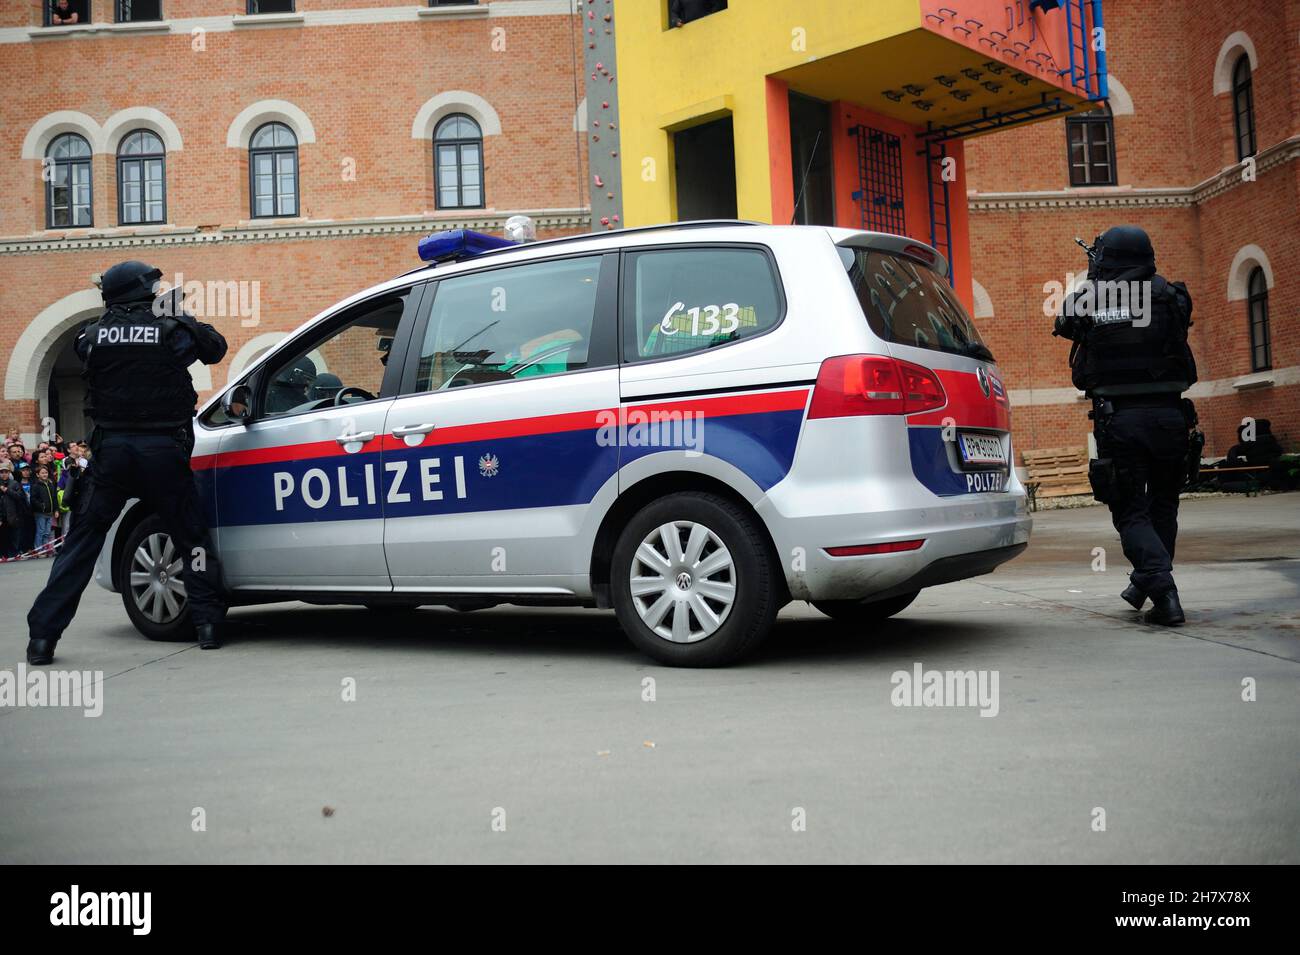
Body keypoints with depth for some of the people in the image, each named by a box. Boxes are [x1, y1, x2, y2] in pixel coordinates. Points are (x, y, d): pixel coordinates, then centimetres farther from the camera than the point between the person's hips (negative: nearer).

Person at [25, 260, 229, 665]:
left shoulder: (94, 334, 2)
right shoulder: (172, 331, -2)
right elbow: (216, 347, 12)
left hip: (112, 449, 2)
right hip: (163, 448, -2)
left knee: (81, 541, 7)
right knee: (192, 537, 11)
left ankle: (43, 635, 5)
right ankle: (208, 624, 9)